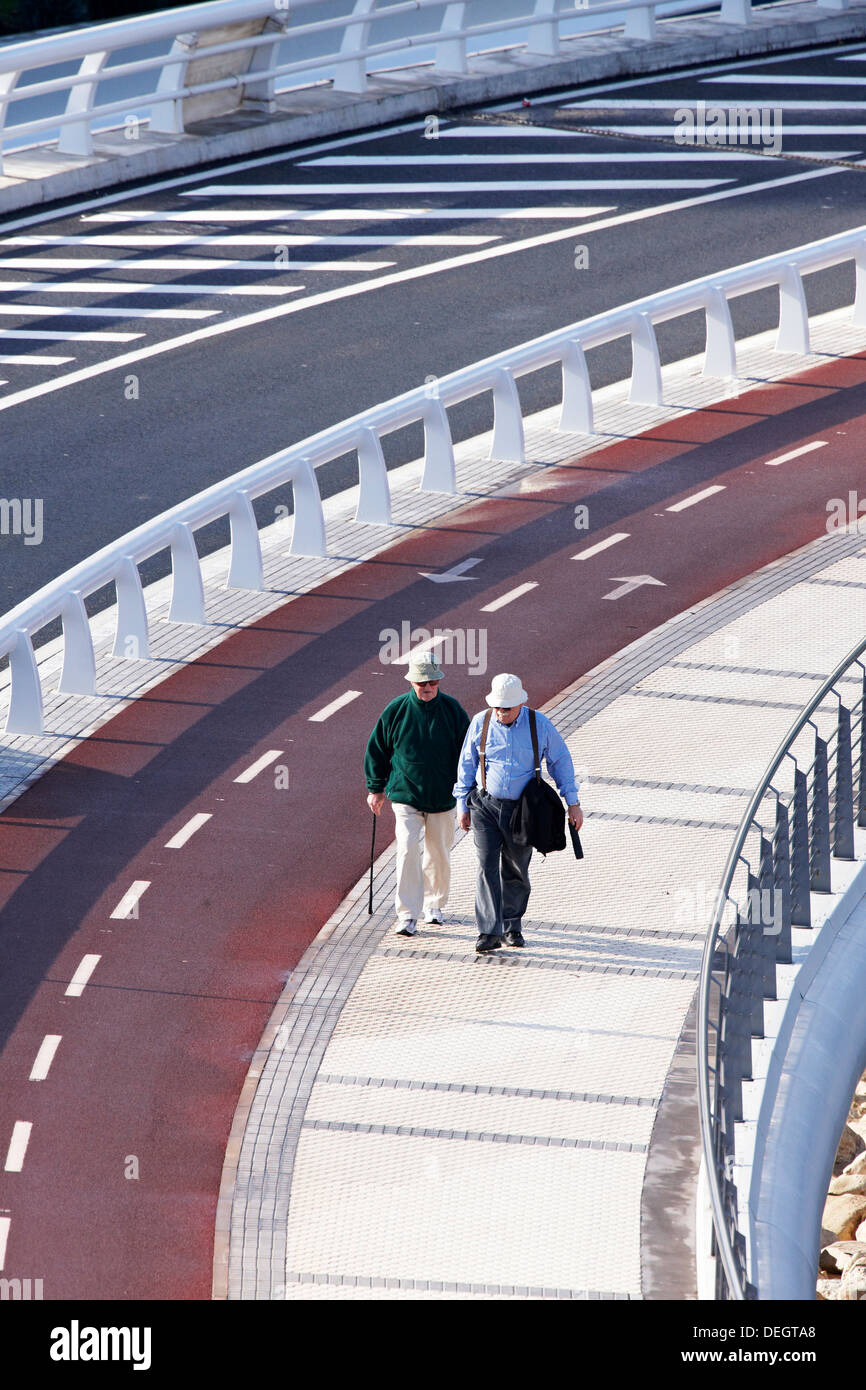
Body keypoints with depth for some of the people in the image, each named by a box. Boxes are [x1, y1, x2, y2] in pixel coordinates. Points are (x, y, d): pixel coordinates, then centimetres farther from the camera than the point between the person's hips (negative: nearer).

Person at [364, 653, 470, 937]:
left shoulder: (452, 709, -4)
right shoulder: (396, 710, -6)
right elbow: (376, 750, 5)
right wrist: (376, 789, 7)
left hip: (443, 797, 2)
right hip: (405, 795, -2)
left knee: (439, 854, 14)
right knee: (408, 850, -14)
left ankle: (434, 904, 36)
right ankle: (407, 916, -14)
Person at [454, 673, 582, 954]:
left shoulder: (539, 725, -5)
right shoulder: (480, 723, -3)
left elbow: (560, 761, 5)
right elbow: (466, 765, 7)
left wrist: (572, 802, 2)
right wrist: (463, 805, 8)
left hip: (521, 809, 0)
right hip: (485, 805, 0)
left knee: (515, 870, 9)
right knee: (487, 867, -11)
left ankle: (512, 925, 29)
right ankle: (490, 933, -13)